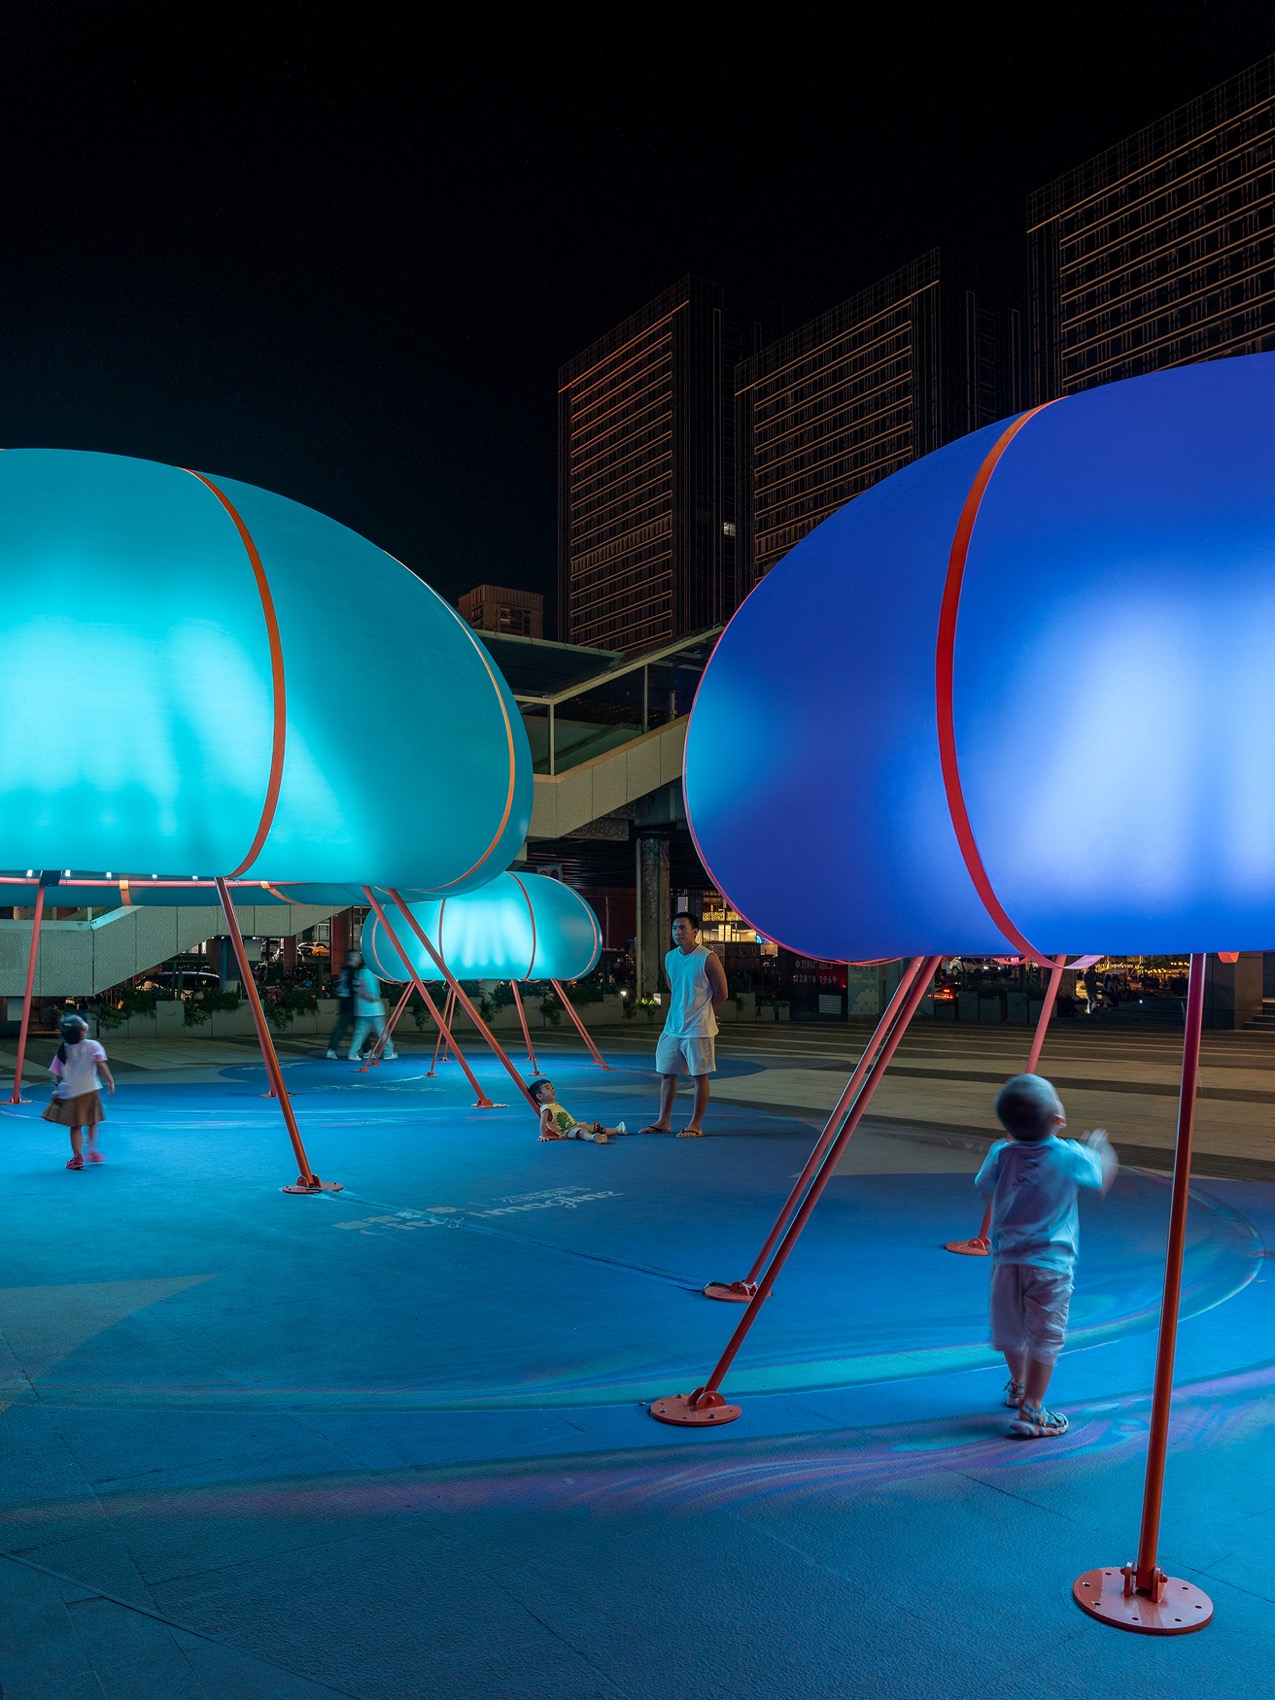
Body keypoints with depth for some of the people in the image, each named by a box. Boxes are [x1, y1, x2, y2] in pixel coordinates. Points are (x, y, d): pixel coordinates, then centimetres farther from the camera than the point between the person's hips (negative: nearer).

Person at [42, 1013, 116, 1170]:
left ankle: (77, 1157, 7)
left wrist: (57, 1089, 18)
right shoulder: (92, 1046, -9)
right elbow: (101, 1064, -17)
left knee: (75, 1127, 7)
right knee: (92, 1123, 17)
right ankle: (92, 1151, 19)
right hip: (90, 1091, -2)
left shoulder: (63, 1050, 2)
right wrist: (110, 1080, -12)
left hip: (69, 1093, 2)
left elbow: (57, 1074, 7)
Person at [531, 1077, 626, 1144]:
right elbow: (543, 1123, -25)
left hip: (575, 1125, 11)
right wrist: (543, 1136, -33)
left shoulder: (555, 1104, 17)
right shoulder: (546, 1109, -14)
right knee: (581, 1132, -39)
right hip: (567, 1131, -11)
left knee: (596, 1128, 10)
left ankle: (617, 1130, 12)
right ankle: (594, 1137, -68)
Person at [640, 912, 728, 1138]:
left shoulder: (707, 959, -11)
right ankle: (664, 1121, 20)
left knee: (699, 1076, 2)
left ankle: (695, 1125, 10)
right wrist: (676, 1014, 15)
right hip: (672, 1028, 7)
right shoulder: (670, 958, 8)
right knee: (666, 1073, 10)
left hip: (698, 1029, -7)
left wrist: (701, 1014, 5)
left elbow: (721, 994, -5)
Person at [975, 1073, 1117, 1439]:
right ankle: (1030, 1412, 4)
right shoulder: (1070, 1156, -13)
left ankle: (1018, 1386, 42)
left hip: (1006, 1261, 4)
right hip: (1050, 1265, -4)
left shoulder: (1002, 1154, -6)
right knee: (1044, 1339, 3)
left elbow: (984, 1187, 12)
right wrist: (1099, 1147, 26)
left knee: (1011, 1331, 20)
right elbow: (1103, 1179, 7)